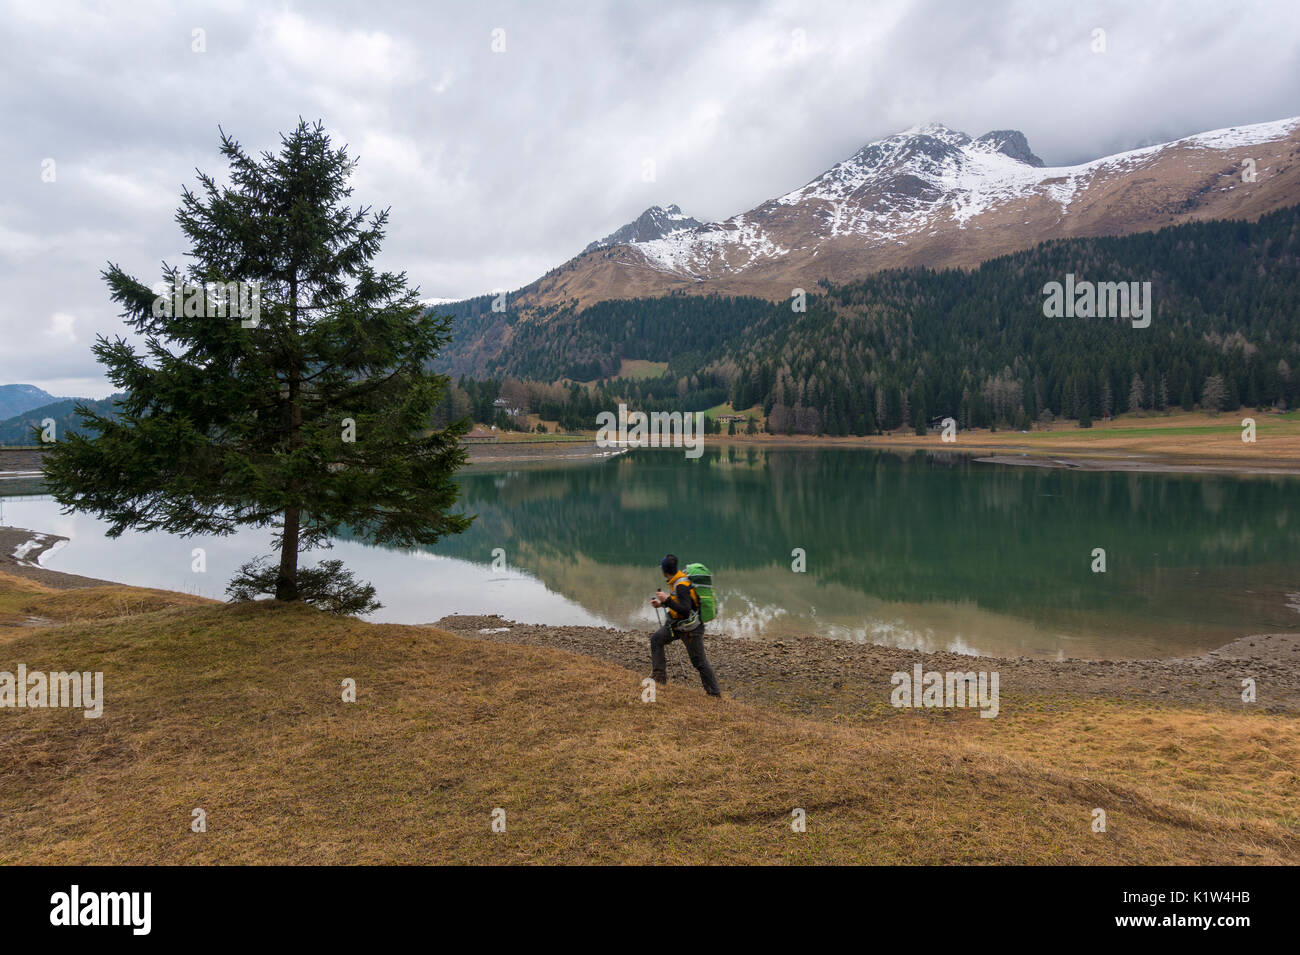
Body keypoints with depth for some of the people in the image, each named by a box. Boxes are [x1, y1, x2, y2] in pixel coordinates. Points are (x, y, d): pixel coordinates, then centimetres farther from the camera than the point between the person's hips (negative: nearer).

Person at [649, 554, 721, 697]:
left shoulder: (682, 586, -27)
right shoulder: (674, 582, 3)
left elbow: (685, 610, -32)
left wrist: (667, 600, -32)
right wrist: (661, 604, 9)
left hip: (691, 628, -9)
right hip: (677, 625, 9)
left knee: (699, 661, 0)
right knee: (656, 639, 5)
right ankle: (659, 676, 9)